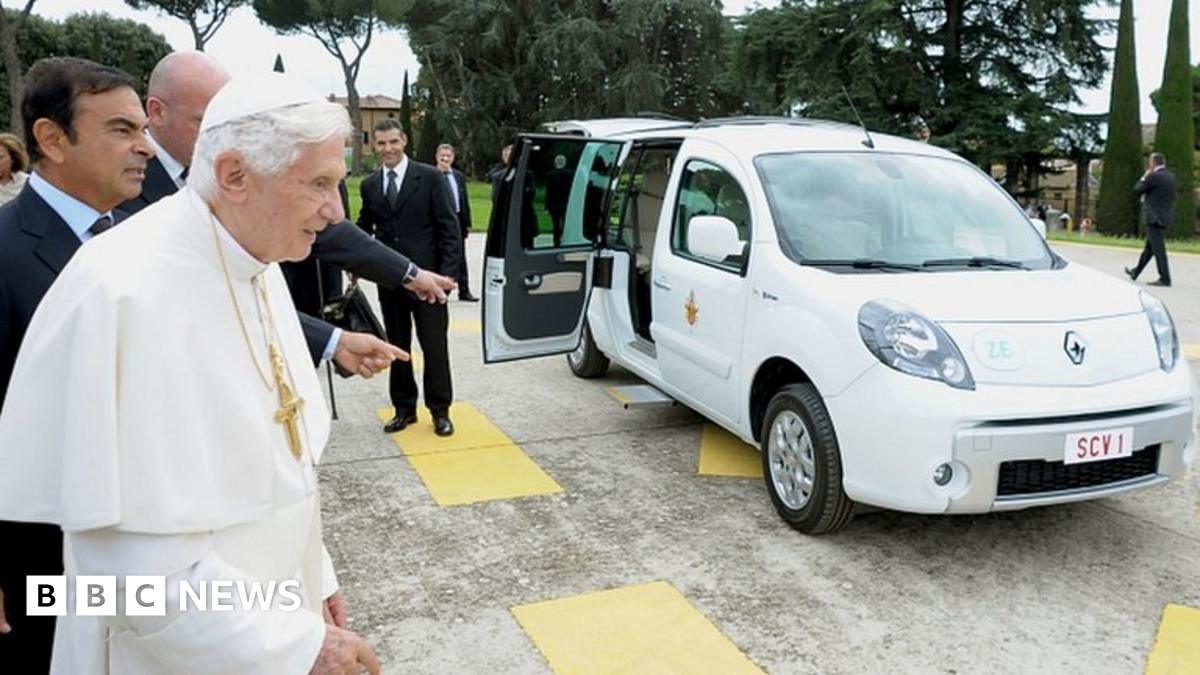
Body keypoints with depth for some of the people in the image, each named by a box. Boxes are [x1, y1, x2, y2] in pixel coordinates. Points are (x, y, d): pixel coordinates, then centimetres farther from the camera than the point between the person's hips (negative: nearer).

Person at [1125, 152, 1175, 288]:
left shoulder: (1154, 177, -16)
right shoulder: (1170, 176, 10)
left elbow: (1137, 189, -9)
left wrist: (1144, 177, 3)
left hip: (1155, 218, -9)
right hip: (1165, 216, 9)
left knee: (1158, 249, -6)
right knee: (1149, 247, 17)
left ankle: (1165, 279, -6)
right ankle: (1135, 272, 30)